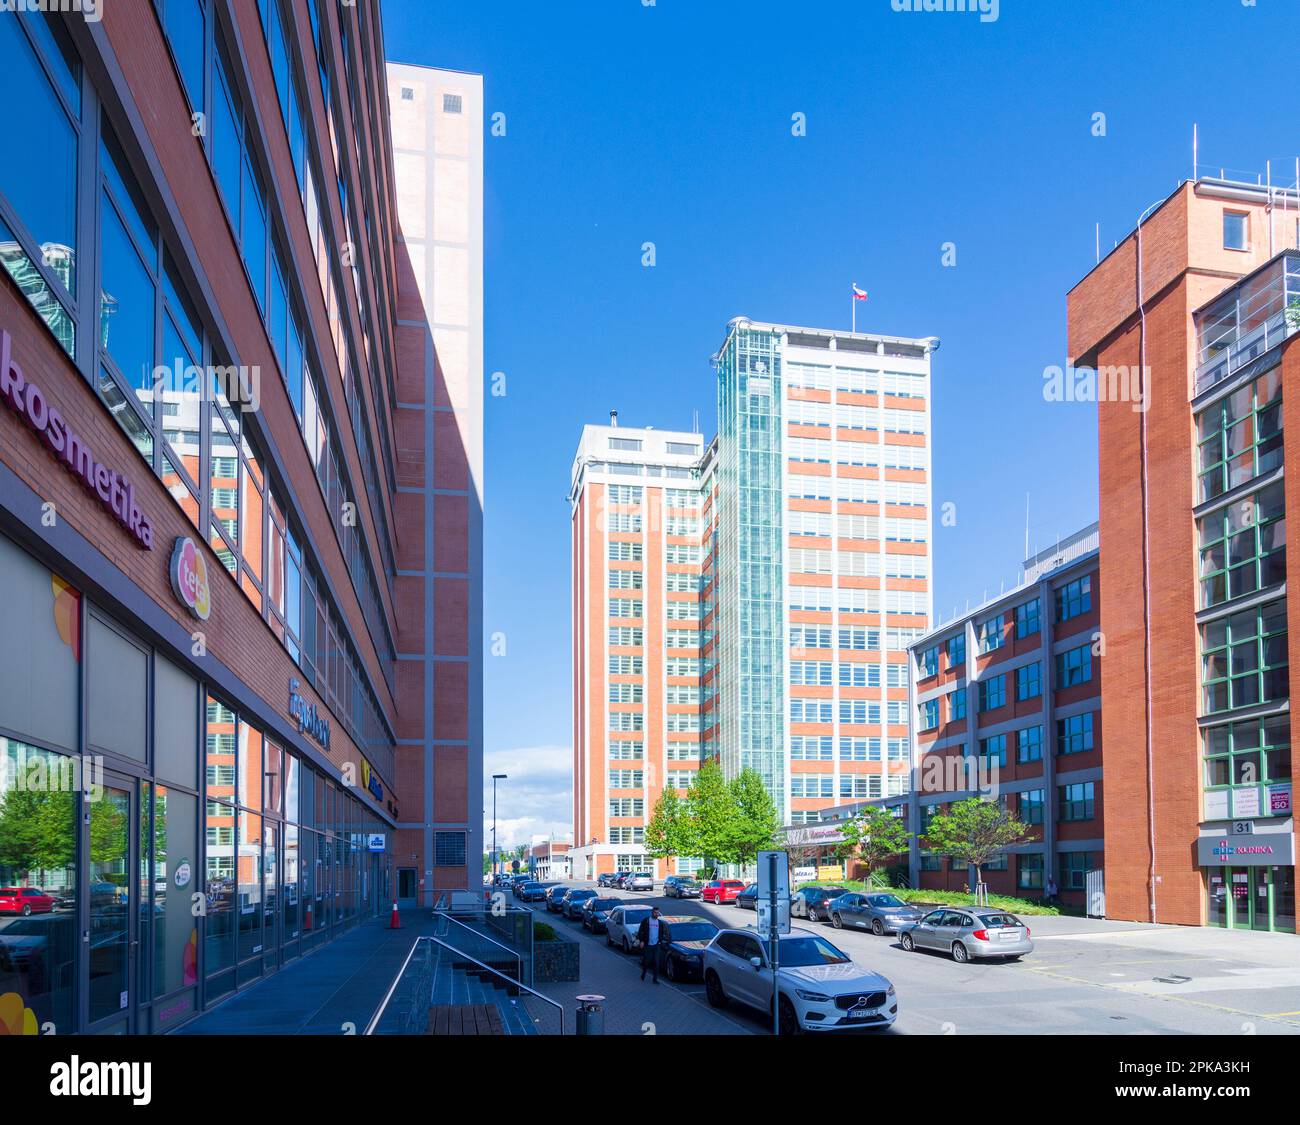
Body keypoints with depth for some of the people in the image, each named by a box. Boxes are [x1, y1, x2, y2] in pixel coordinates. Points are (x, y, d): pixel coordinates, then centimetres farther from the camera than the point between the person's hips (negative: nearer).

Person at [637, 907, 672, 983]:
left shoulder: (660, 922, 10)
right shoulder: (645, 921, -1)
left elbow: (662, 933, 19)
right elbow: (640, 931, -1)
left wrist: (661, 941, 5)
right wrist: (641, 941, -9)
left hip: (656, 945, 2)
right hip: (647, 945, -2)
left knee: (656, 962, -4)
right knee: (646, 960, 4)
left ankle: (656, 978, 1)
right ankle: (643, 973, 30)